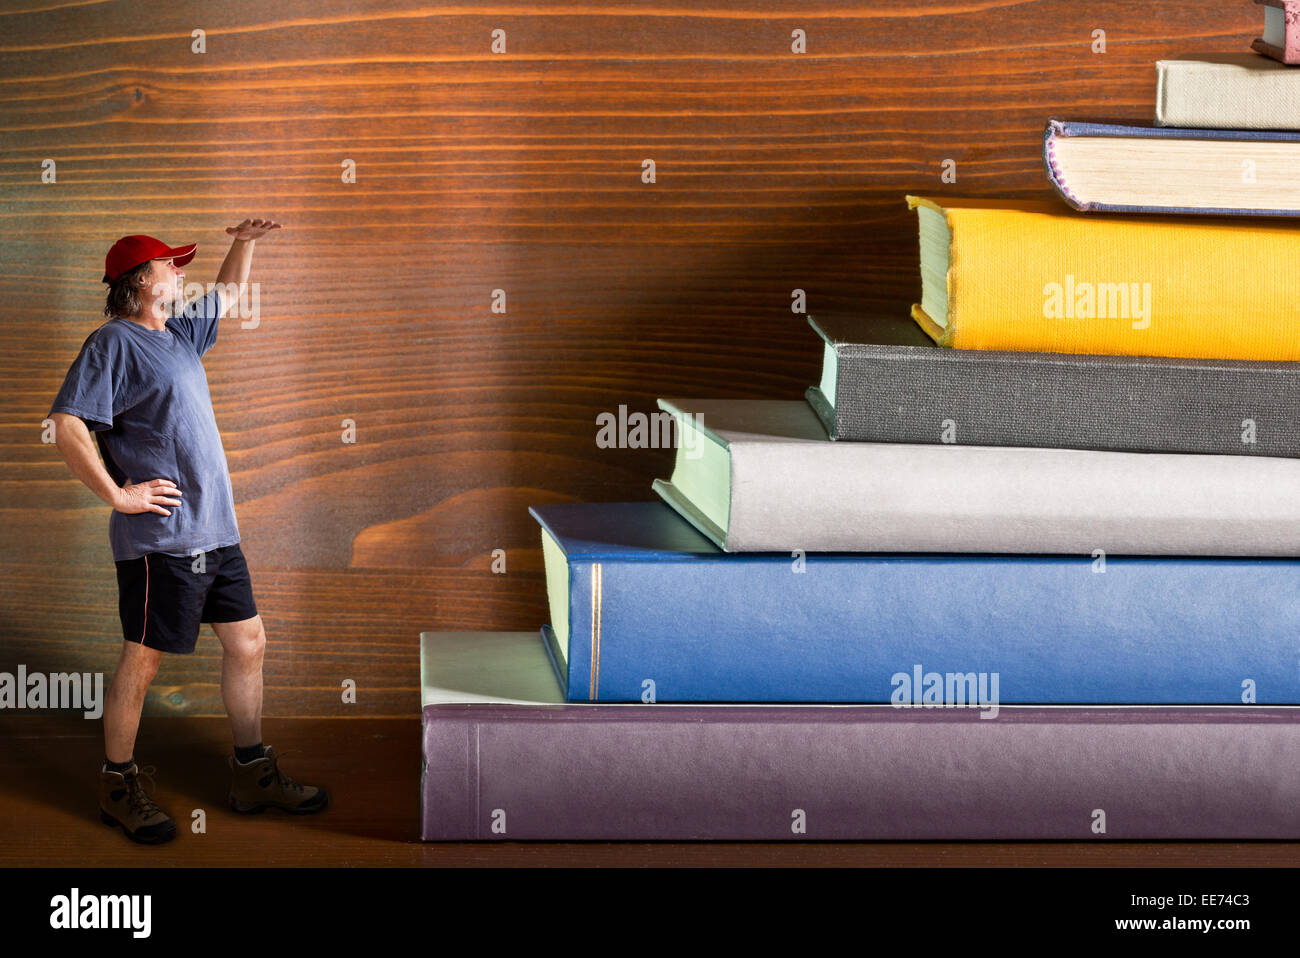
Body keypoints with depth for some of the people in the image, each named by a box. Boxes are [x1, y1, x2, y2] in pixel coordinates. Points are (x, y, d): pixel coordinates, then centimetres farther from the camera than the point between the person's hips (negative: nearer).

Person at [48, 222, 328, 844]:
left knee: (248, 642, 11)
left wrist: (243, 243, 20)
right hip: (160, 537, -9)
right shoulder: (114, 343, -10)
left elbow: (230, 292, 36)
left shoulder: (180, 334, 16)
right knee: (143, 659, 0)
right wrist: (117, 495, -19)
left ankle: (254, 775, 22)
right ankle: (118, 787, 14)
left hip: (215, 531, 9)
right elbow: (67, 424, -20)